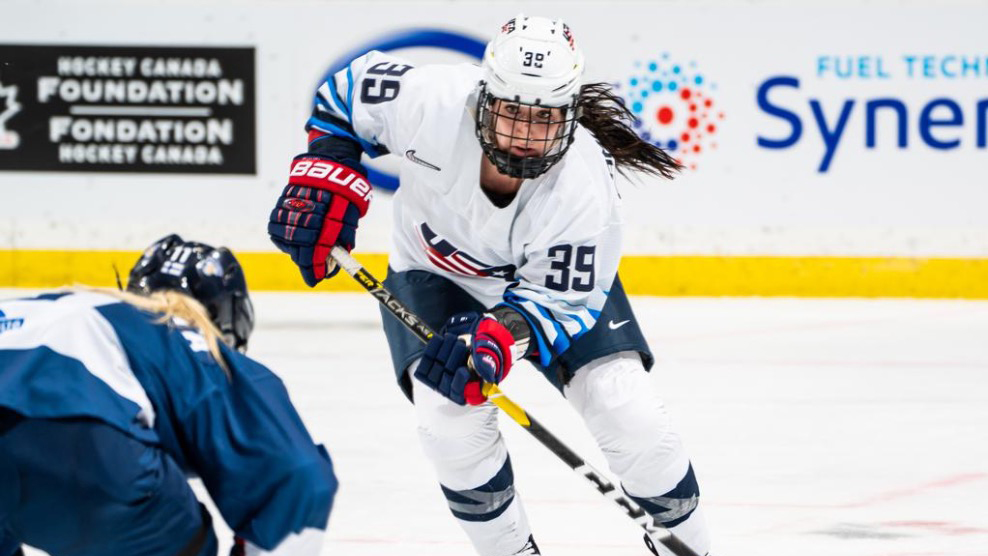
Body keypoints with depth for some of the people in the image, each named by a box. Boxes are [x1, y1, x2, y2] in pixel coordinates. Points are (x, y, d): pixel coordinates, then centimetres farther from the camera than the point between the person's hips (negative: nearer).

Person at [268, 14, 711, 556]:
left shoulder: (583, 189, -36)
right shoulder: (430, 103, -34)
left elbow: (559, 299, -27)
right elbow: (349, 88, -13)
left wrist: (501, 333, -46)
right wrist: (322, 180, -18)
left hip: (555, 274, -1)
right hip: (436, 270, 1)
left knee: (626, 410, -12)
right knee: (452, 418, -23)